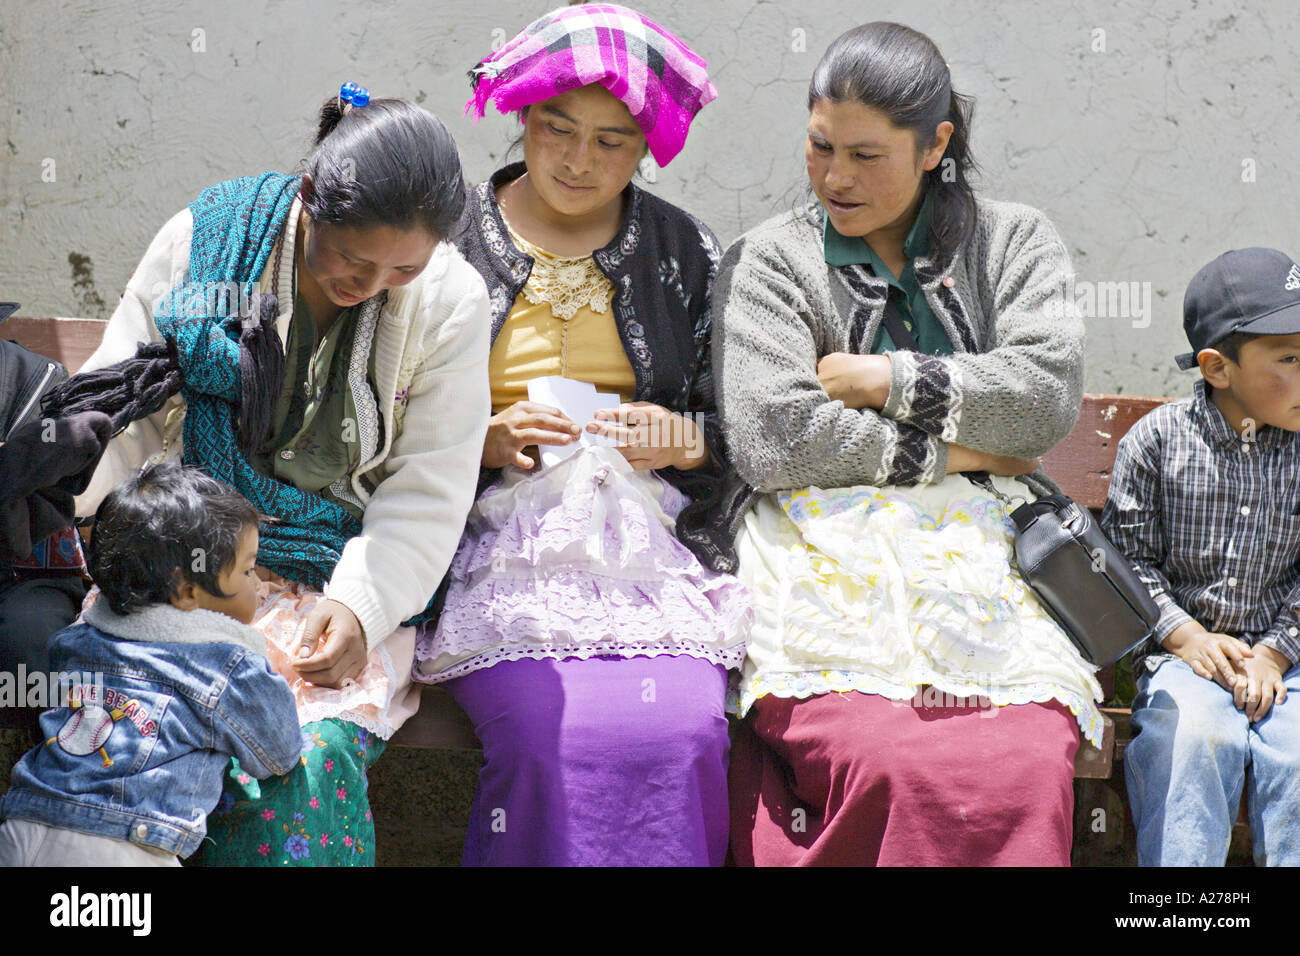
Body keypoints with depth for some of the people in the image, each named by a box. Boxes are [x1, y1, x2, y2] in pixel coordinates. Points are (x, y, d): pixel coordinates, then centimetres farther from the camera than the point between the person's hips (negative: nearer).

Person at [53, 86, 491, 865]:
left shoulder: (450, 301, -3)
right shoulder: (202, 241, -2)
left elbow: (426, 495, -3)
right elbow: (113, 406, 5)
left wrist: (359, 607, -19)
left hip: (348, 583, -1)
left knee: (306, 756, -29)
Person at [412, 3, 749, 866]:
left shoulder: (687, 254, 14)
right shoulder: (447, 243, 10)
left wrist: (682, 438, -4)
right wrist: (485, 442, -8)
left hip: (648, 546, 1)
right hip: (497, 544, -1)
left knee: (686, 735, -26)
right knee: (551, 736, -29)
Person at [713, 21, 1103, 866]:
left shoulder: (1017, 243, 18)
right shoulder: (768, 260, 11)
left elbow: (1050, 396, 1)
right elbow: (771, 441, -4)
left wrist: (886, 380, -1)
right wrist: (950, 454, -1)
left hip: (982, 547, 2)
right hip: (825, 548, -2)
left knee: (1027, 762, -30)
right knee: (902, 764, -33)